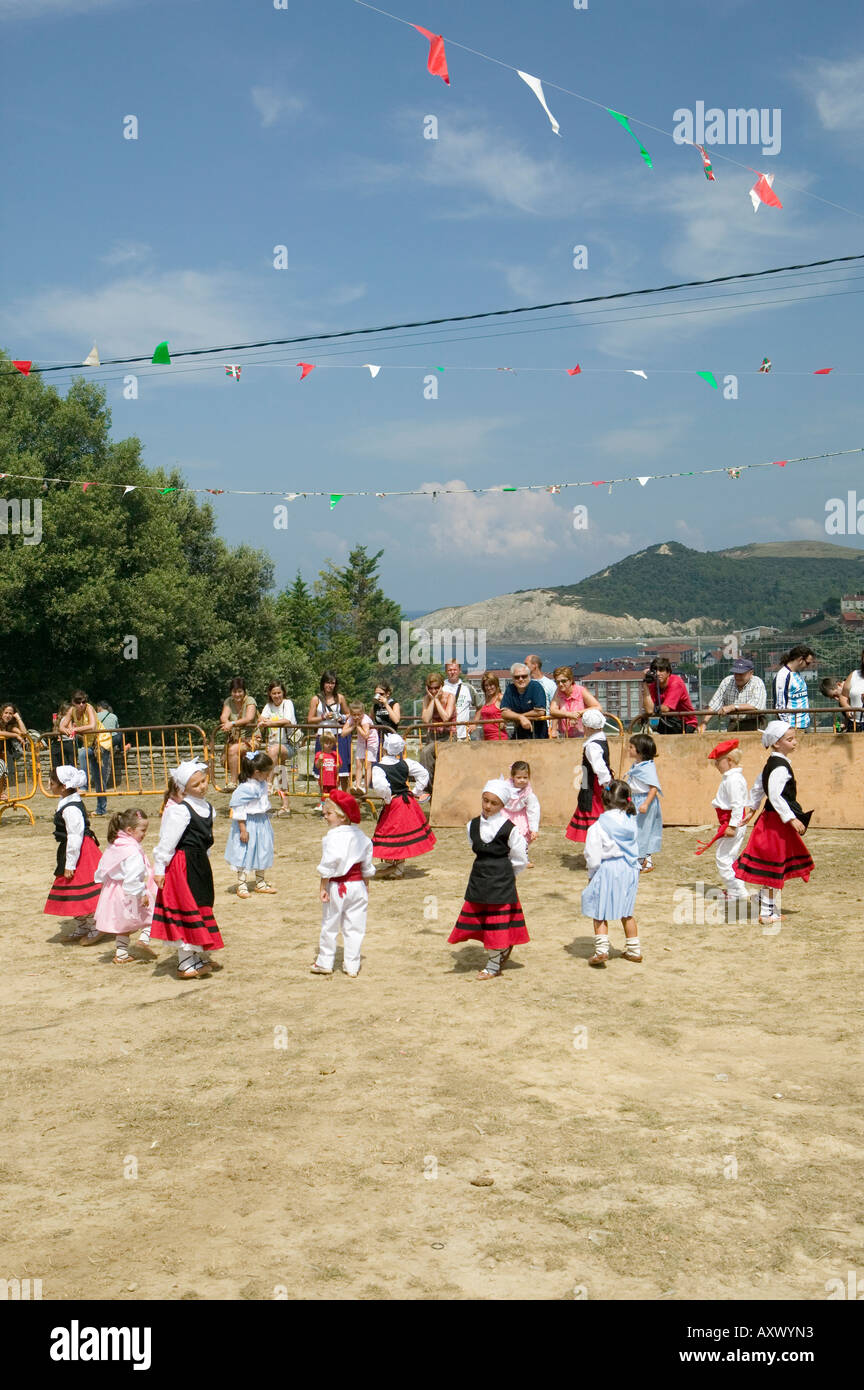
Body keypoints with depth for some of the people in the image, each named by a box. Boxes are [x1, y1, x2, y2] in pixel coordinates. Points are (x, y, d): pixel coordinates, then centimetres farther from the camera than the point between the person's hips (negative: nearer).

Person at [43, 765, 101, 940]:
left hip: (81, 853, -11)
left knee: (84, 894, -3)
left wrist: (70, 865, -21)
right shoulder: (66, 802, 8)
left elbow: (75, 837, -25)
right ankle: (80, 928, 29)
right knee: (75, 894, 18)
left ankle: (96, 929, 8)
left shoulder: (71, 809, -24)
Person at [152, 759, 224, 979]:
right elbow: (167, 841, -17)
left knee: (201, 907, 17)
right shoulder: (179, 810, -18)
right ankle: (186, 964, 4)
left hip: (200, 864, 9)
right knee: (188, 911, -4)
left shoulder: (206, 807, 10)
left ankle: (200, 956, 30)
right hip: (183, 866, -9)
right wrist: (160, 869, -16)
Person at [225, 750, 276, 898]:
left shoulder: (262, 784, 3)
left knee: (262, 853, 16)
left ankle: (260, 883, 30)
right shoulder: (245, 788, -24)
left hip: (262, 823, 9)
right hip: (249, 824, -9)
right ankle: (241, 885, 10)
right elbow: (239, 810, -22)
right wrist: (243, 829, -21)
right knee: (245, 854, 0)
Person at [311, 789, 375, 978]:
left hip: (337, 886, -5)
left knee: (330, 926, 10)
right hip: (358, 884, 5)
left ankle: (325, 963, 20)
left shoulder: (333, 836, -16)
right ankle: (352, 967, 14)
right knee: (354, 928, 10)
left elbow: (329, 863, -18)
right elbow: (367, 866, 12)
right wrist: (366, 885, 22)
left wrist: (323, 887, -11)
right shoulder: (360, 835, 4)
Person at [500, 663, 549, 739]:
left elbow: (540, 712, -14)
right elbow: (504, 712, 0)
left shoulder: (536, 686, -5)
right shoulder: (510, 689, 7)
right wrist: (521, 718, -17)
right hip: (519, 734, 3)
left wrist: (515, 716, -4)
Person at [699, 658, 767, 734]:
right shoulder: (727, 682, 8)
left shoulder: (758, 683, -4)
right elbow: (713, 705, 6)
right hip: (733, 725, 4)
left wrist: (732, 707, -25)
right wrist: (704, 723, -7)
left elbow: (756, 706, -21)